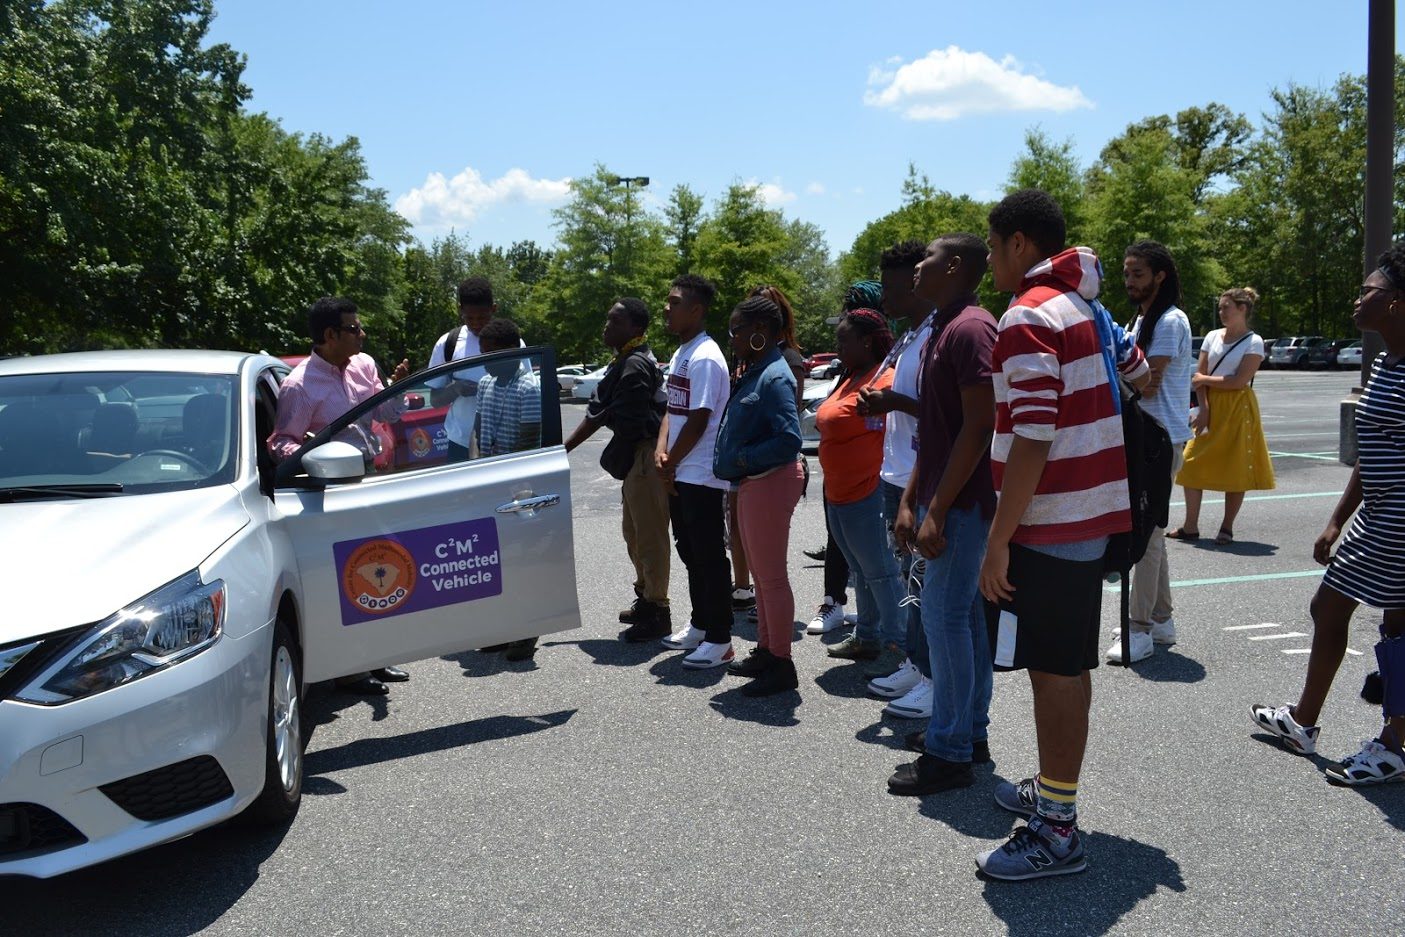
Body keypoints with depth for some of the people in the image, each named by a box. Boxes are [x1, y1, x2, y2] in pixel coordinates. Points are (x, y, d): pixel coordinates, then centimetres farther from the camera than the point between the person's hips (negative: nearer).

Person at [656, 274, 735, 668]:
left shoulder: (705, 358, -17)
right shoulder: (680, 354, 13)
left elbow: (698, 421, -20)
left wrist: (670, 463, -10)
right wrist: (661, 452, -1)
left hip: (702, 476, -9)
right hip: (679, 476, 10)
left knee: (710, 558, -2)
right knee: (690, 554, 18)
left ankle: (719, 640, 6)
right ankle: (699, 625, 31)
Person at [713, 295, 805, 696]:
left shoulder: (775, 377, -19)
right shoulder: (755, 373, 11)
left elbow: (789, 440, -27)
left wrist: (742, 459, -19)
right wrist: (731, 463, 7)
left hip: (770, 483, -10)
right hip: (751, 483, 10)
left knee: (771, 577, -2)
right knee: (762, 575, 19)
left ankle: (781, 664, 8)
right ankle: (765, 651, 31)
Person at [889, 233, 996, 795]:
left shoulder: (969, 329, -15)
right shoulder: (941, 331, 16)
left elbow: (978, 427, -21)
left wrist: (937, 509, -22)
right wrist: (909, 501, 15)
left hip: (961, 502, -10)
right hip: (942, 500, 10)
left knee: (945, 616, -6)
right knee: (963, 615, 15)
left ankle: (948, 753, 3)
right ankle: (971, 734, 25)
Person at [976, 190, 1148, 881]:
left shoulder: (1028, 317, -16)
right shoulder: (1084, 306, 13)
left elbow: (1033, 439, -23)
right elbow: (1140, 375, 24)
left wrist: (999, 539, -21)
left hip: (1048, 522, -10)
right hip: (1091, 513, 10)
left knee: (1052, 670, -4)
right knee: (1069, 666, 18)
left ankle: (1056, 831, 4)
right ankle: (1052, 790, 32)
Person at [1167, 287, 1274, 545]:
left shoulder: (1253, 342, -5)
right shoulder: (1213, 337, 9)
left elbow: (1240, 380, -14)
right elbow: (1200, 375, 5)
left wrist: (1205, 380, -5)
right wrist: (1204, 408, -6)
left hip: (1238, 409, -5)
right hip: (1210, 406, 5)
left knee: (1236, 468, -1)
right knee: (1193, 464, -1)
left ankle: (1227, 528, 9)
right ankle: (1190, 526, 5)